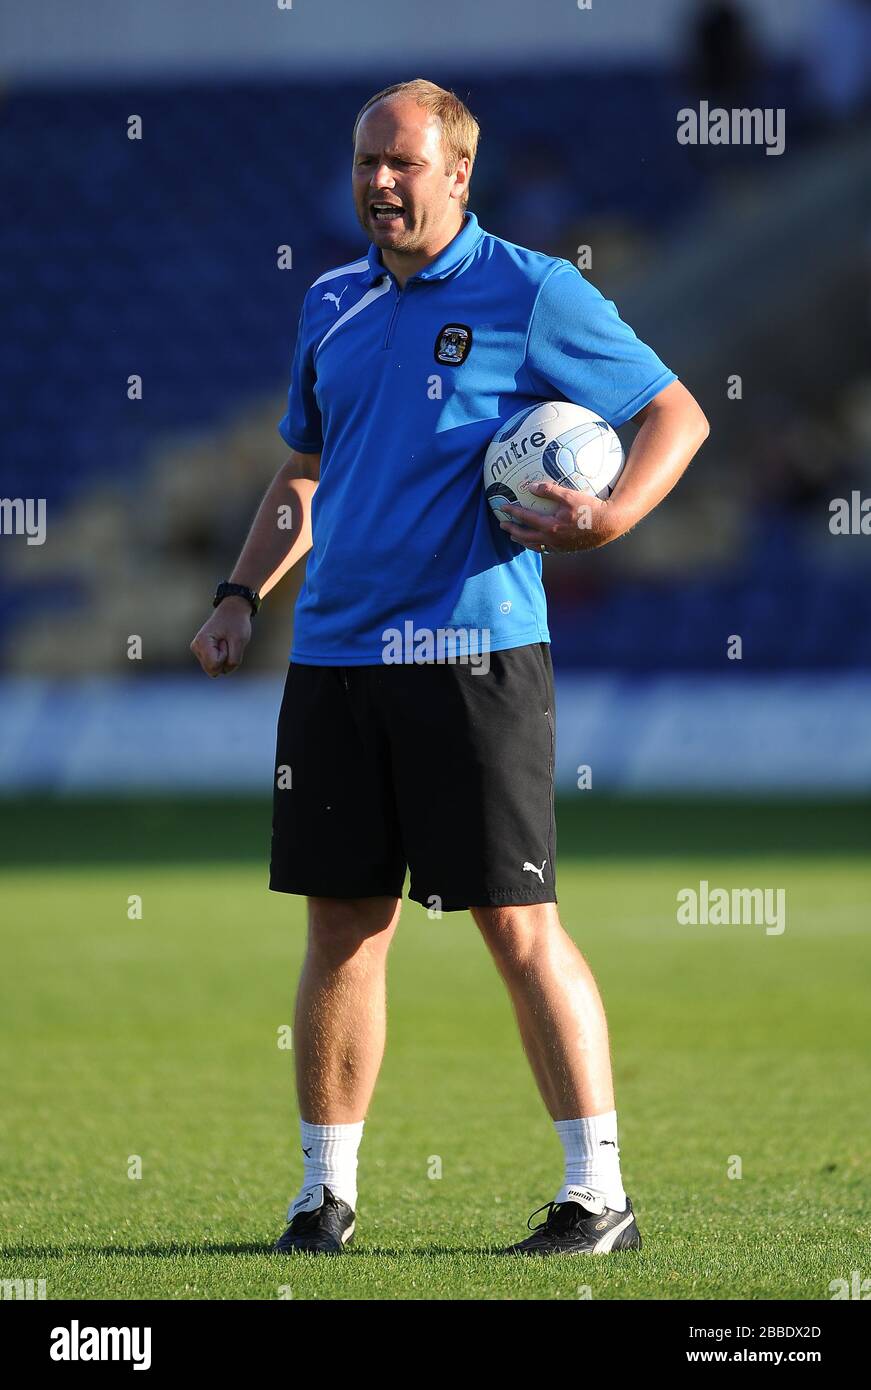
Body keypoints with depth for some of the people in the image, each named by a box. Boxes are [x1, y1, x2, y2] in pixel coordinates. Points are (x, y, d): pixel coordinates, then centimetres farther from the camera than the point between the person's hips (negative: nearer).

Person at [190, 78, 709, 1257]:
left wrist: (611, 518, -16)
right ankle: (326, 1191, 15)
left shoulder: (531, 295, -3)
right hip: (333, 660, 5)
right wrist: (242, 596, 14)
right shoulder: (331, 306, 14)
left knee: (520, 926, -6)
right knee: (344, 926, 7)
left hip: (473, 652, -5)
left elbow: (675, 415, 0)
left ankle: (599, 1194, 0)